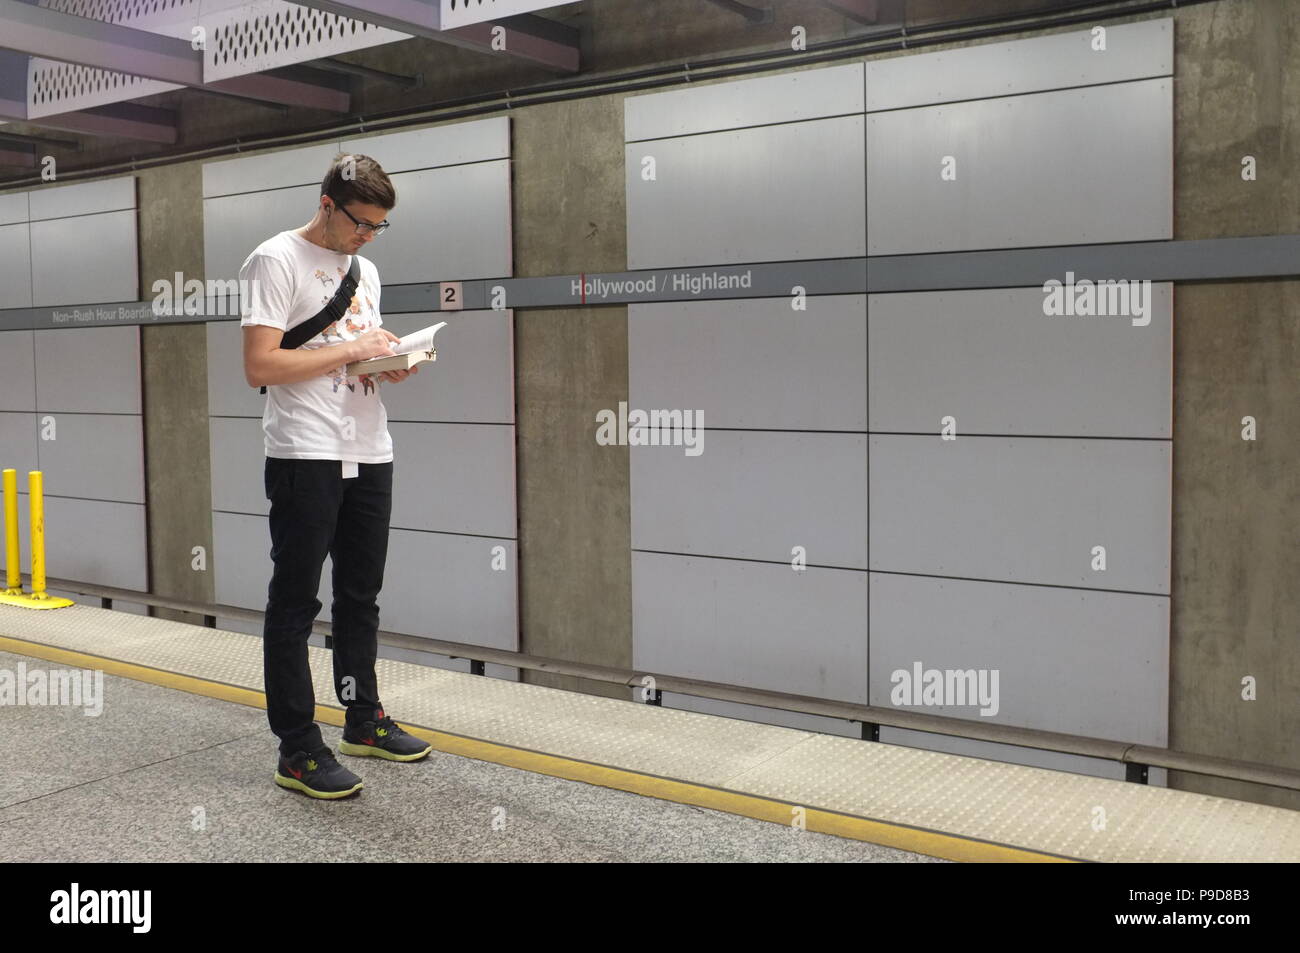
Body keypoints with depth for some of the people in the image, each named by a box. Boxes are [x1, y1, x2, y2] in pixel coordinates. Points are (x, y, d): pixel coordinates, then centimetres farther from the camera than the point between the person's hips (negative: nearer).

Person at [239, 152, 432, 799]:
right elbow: (260, 366, -16)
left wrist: (393, 363, 2)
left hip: (369, 454, 8)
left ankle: (363, 720, 29)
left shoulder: (365, 270, 17)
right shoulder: (277, 260, -7)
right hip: (305, 457, -8)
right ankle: (297, 751, 5)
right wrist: (353, 349, -16)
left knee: (361, 596, 16)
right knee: (295, 605, -1)